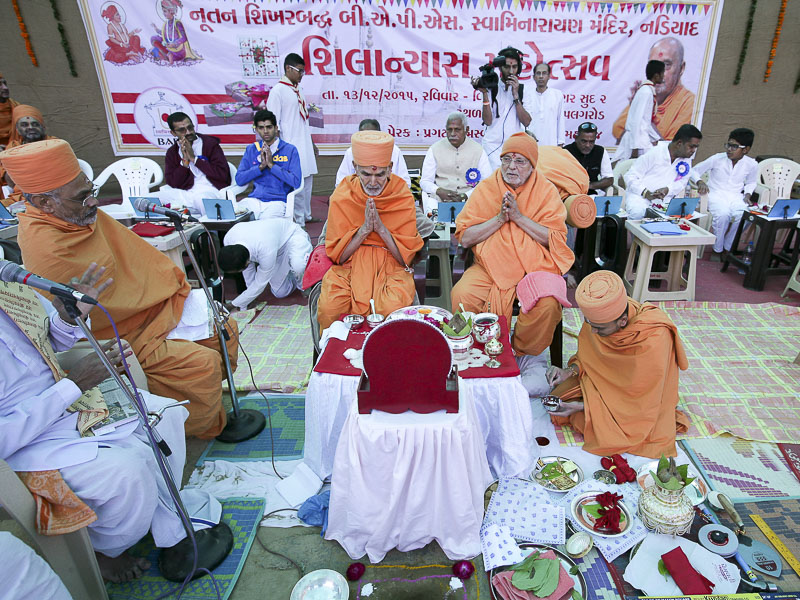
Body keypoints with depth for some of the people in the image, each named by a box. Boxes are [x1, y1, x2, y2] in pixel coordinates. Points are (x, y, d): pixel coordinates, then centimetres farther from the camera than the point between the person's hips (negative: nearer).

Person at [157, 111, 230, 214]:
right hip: (186, 193, 4)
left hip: (211, 191, -4)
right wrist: (185, 160, -5)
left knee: (200, 197, -39)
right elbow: (173, 183, 5)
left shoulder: (210, 143, 5)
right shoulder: (172, 152, 15)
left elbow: (223, 174, -7)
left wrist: (194, 158, -6)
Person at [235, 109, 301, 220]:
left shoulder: (290, 150, 5)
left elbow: (296, 182, -7)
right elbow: (239, 180, 7)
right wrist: (261, 166, -5)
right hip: (254, 200, 3)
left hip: (278, 201, -3)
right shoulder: (251, 149, 16)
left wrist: (271, 165, -9)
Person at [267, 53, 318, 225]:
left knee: (308, 179, 13)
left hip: (304, 145, 9)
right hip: (291, 146, -8)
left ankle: (306, 215, 24)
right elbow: (273, 124, -12)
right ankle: (298, 221, 0)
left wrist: (311, 143, 22)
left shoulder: (298, 90, 16)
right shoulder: (277, 91, -8)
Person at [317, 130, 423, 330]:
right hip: (350, 267, 1)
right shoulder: (341, 197, -2)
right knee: (329, 308, -29)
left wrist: (381, 227, -17)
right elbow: (336, 254, -1)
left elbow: (407, 255, -3)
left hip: (391, 265, 0)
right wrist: (364, 228, -15)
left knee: (393, 308, -33)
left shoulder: (403, 197, -3)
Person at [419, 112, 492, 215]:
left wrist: (466, 195, -15)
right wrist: (439, 191, -15)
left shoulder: (478, 150, 8)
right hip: (440, 199, -1)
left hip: (469, 199, 2)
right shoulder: (435, 149, 9)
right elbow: (424, 181, 7)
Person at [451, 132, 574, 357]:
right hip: (490, 266, 1)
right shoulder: (486, 188, 4)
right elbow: (465, 238, -2)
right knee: (461, 295, -26)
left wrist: (519, 217, -13)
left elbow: (557, 240, -6)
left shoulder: (546, 191, 3)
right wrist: (500, 218, -13)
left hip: (534, 267, 0)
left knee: (547, 304, -28)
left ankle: (522, 354, 1)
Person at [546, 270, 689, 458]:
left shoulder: (654, 342, -37)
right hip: (602, 377, 5)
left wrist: (584, 406, -26)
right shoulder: (601, 315, -20)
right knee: (558, 397, -10)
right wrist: (571, 370, -17)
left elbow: (638, 397, -25)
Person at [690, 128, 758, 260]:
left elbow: (751, 182, 22)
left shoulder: (752, 165, 3)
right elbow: (694, 171, 1)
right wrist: (700, 181, -19)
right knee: (723, 214, -35)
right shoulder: (717, 159, -6)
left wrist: (747, 194, 3)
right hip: (716, 194, -3)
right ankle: (717, 249, -12)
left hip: (736, 196, 3)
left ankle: (727, 248, -8)